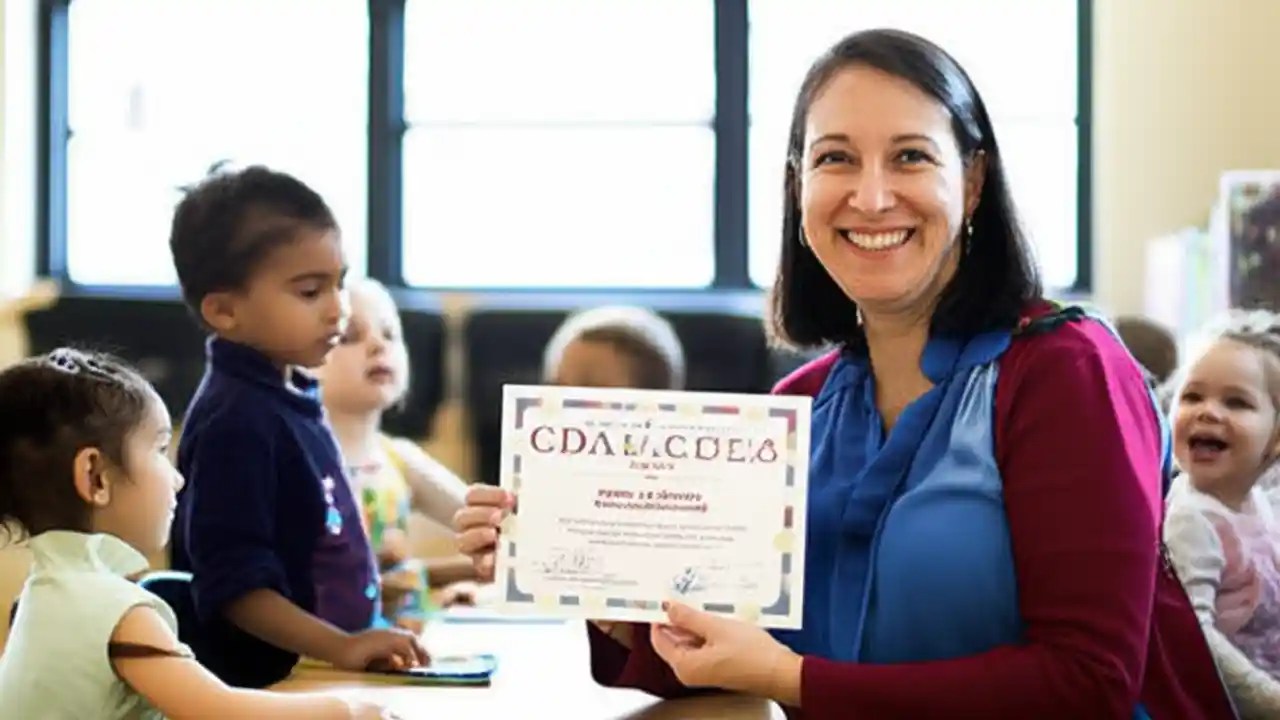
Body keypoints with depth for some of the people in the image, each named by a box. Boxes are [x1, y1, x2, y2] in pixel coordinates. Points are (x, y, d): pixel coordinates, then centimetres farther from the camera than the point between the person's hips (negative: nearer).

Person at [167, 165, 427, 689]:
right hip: (270, 684, -9)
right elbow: (234, 586, -21)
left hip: (325, 674, 9)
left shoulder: (293, 398, 10)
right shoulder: (235, 422, -17)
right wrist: (342, 647, -25)